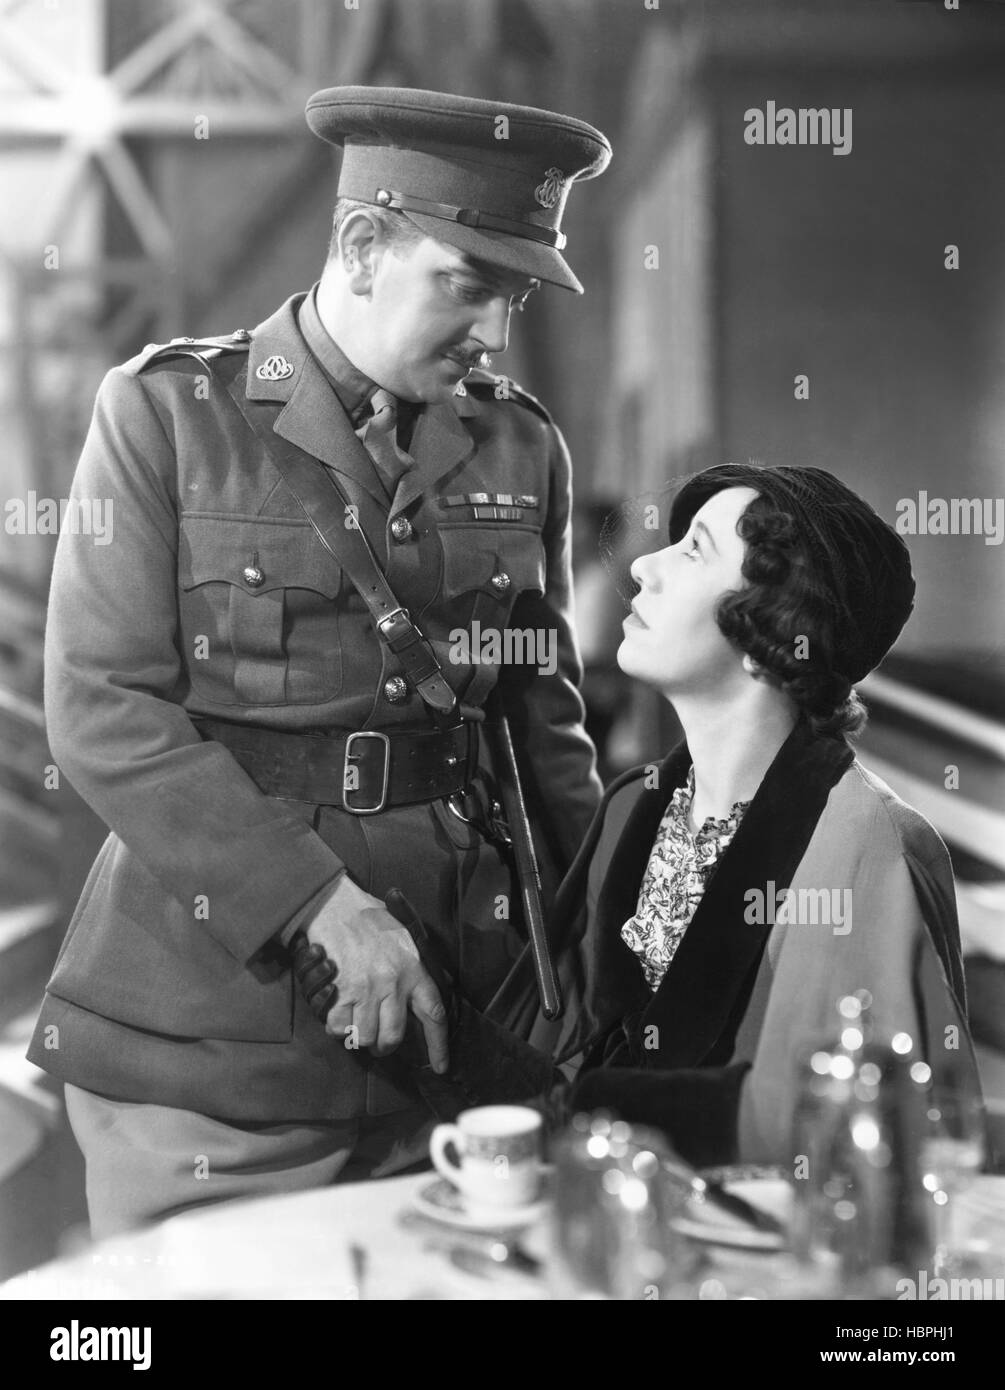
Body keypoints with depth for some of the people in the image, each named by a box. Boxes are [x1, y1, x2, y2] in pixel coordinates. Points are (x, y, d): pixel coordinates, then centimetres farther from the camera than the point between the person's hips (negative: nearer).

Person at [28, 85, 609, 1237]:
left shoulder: (522, 446, 7)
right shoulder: (164, 414, -4)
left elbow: (545, 717, 12)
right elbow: (104, 710, -12)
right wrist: (326, 907, -19)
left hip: (447, 1016, 3)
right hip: (205, 1006, -3)